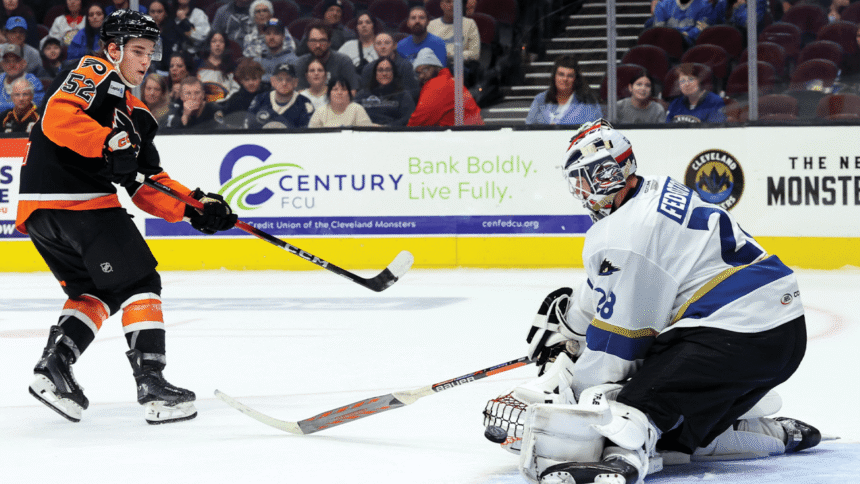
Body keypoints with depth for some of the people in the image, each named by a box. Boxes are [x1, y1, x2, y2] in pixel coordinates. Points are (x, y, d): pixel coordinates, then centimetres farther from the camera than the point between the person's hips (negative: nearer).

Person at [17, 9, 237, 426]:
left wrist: (193, 205, 8)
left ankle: (53, 367, 3)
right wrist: (109, 142, -24)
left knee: (96, 290, 19)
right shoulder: (94, 73, 0)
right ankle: (151, 384, -10)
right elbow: (59, 116, -19)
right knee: (140, 282, -4)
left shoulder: (135, 113, 26)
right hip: (77, 198, -10)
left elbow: (147, 184, 21)